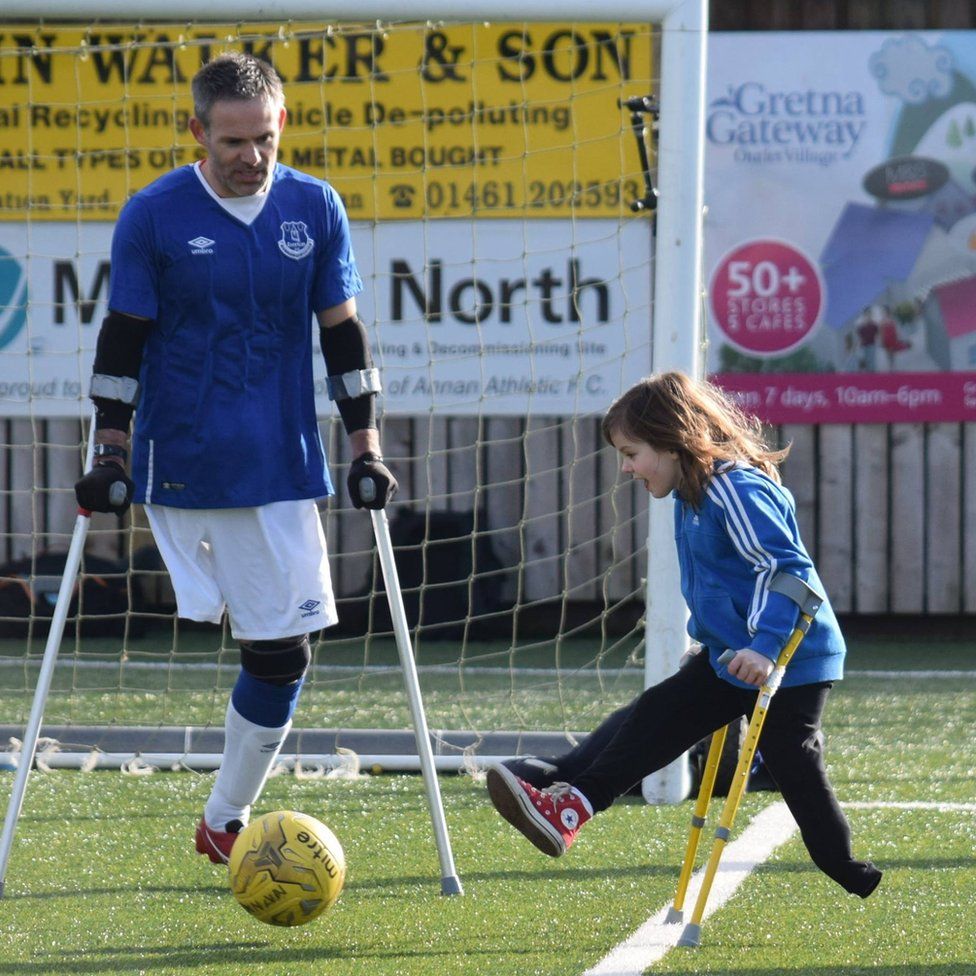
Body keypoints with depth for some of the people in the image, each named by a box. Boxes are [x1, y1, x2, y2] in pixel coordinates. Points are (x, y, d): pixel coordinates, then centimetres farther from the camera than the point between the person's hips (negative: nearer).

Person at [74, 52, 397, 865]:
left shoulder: (315, 209, 4)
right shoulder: (154, 216, -4)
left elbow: (343, 333, 10)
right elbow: (124, 339, 0)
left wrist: (366, 448, 7)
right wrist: (110, 453, -4)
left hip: (283, 464, 3)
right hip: (183, 461, -3)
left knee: (284, 651, 3)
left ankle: (227, 821, 15)